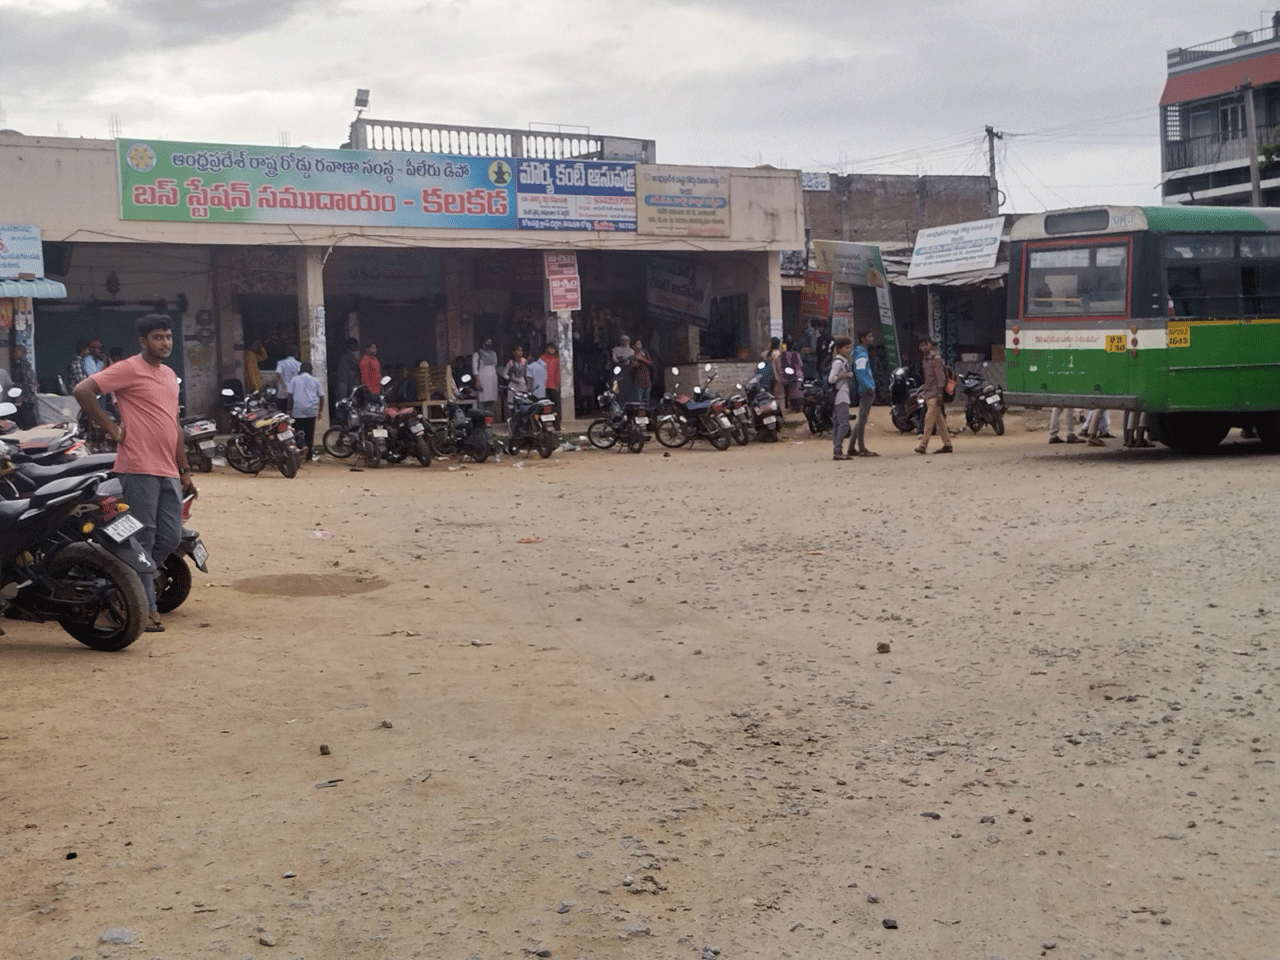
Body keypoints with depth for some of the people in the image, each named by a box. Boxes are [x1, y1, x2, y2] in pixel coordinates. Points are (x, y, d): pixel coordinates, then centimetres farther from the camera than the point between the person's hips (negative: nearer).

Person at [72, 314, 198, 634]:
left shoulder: (170, 375, 20)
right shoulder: (128, 369, -5)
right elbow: (82, 391, -15)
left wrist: (184, 471, 22)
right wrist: (112, 428, -11)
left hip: (168, 471, 8)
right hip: (139, 468, -8)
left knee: (170, 537, 6)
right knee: (143, 540, -4)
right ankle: (146, 609, 2)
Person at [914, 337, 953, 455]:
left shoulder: (935, 357, -9)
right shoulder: (927, 358, 18)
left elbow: (940, 376, -14)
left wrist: (939, 394, -19)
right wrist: (924, 391, 25)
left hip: (935, 393, -9)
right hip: (929, 393, 9)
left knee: (929, 418, -13)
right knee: (939, 420, 8)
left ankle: (923, 445, -18)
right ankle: (947, 444, 11)